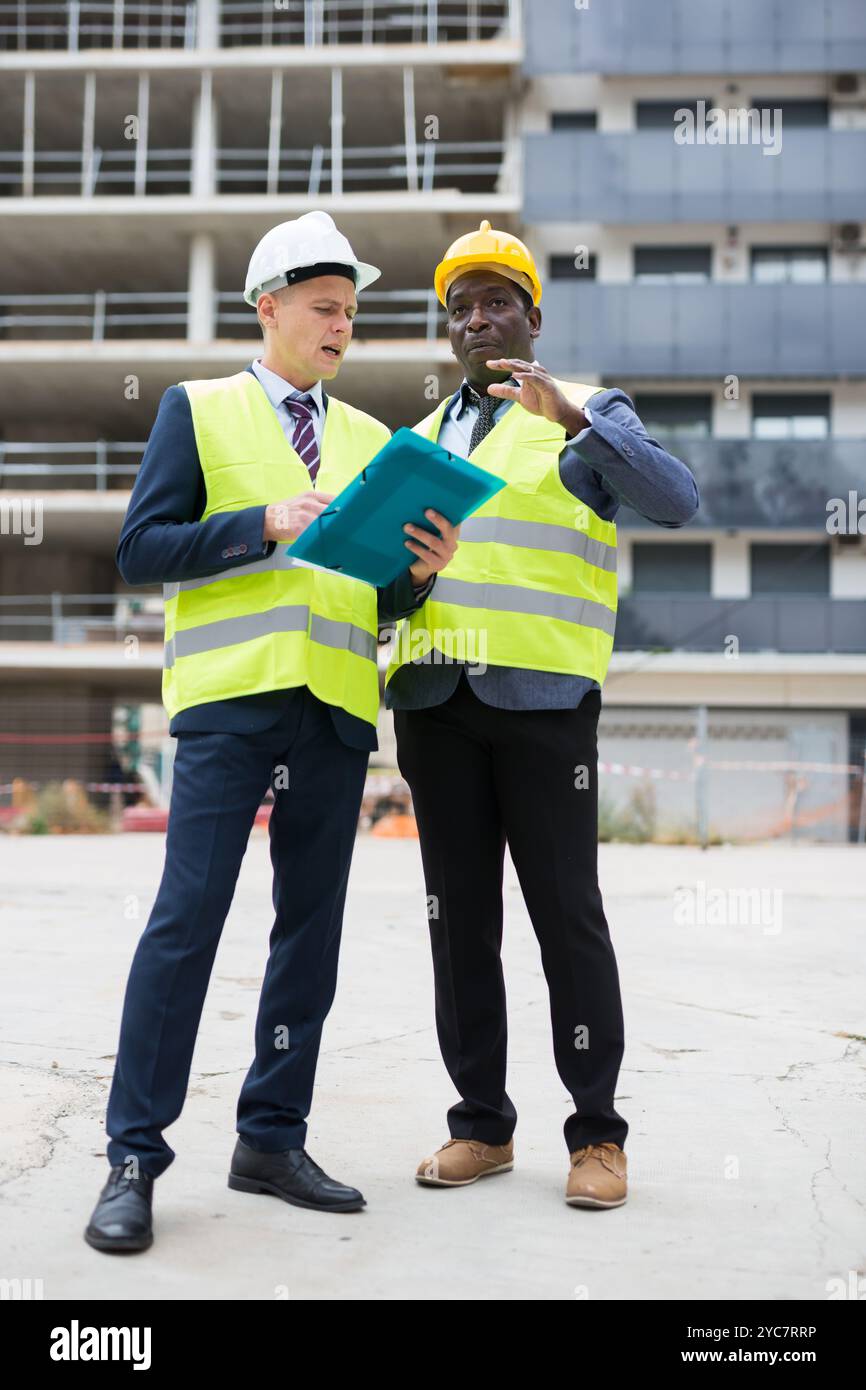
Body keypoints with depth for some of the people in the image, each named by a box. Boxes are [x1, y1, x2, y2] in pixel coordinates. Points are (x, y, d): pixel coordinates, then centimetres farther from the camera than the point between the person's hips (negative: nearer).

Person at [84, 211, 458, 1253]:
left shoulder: (371, 439, 20)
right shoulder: (197, 410, 9)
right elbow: (141, 550, -1)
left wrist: (421, 570, -3)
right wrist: (265, 524, -13)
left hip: (336, 708, 5)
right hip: (230, 699, -4)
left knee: (311, 926, 6)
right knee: (187, 918, -9)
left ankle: (271, 1139, 17)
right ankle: (133, 1159, 0)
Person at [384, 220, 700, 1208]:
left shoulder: (586, 417, 7)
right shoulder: (423, 437, 22)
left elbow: (675, 500, -11)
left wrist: (574, 413, -18)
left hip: (542, 694, -5)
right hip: (434, 700, 5)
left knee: (566, 913, -4)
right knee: (459, 918, 7)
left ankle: (596, 1134, 7)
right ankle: (482, 1124, 17)